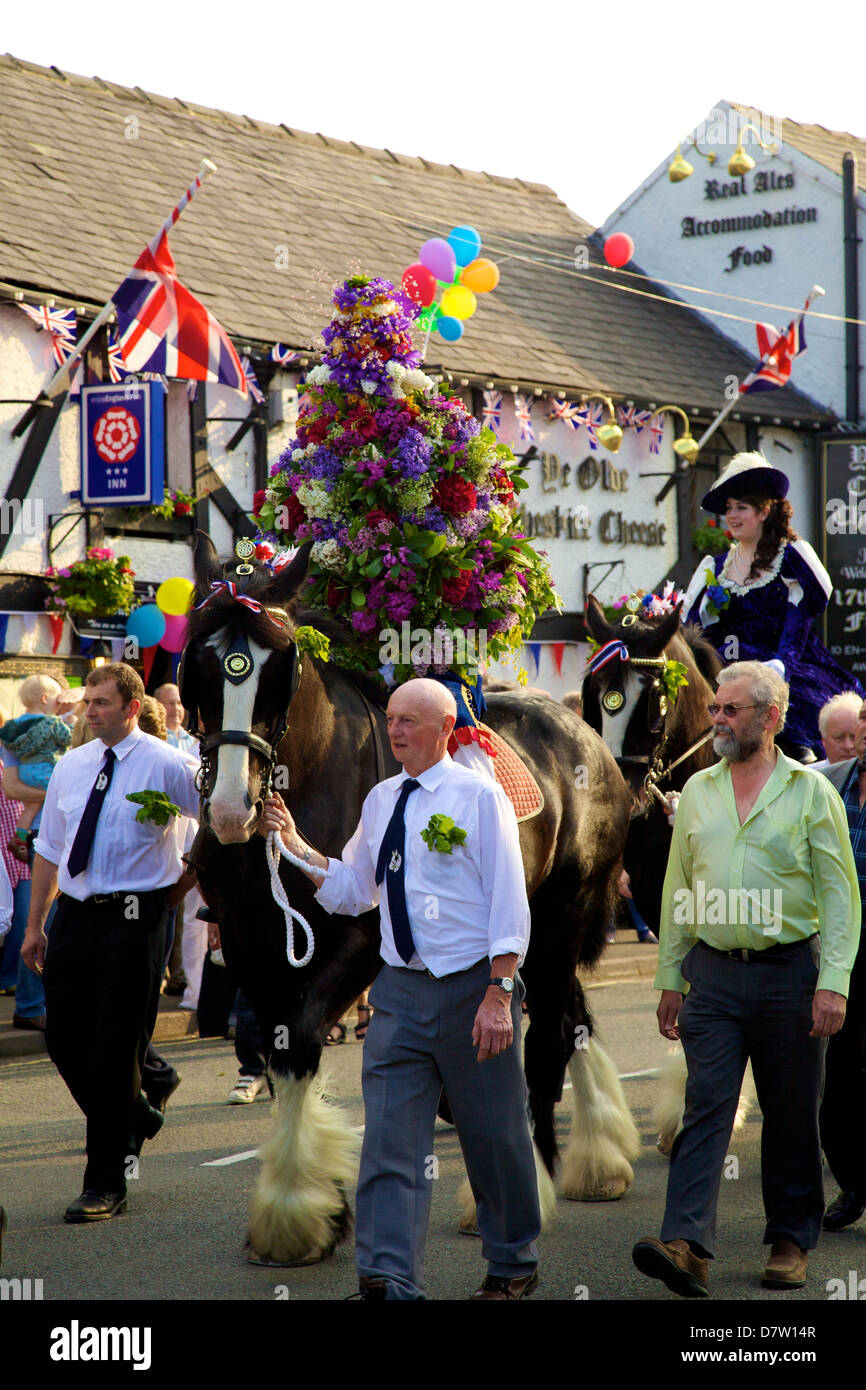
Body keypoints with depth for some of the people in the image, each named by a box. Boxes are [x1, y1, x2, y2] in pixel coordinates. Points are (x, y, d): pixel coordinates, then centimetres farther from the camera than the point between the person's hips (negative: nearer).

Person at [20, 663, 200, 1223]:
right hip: (74, 917, 6)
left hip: (134, 919, -5)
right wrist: (34, 924, 15)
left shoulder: (165, 766, -6)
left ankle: (106, 1185, 4)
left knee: (116, 1051, -4)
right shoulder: (72, 767, 10)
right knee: (65, 1039, 8)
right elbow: (49, 848, 16)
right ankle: (135, 1117, 35)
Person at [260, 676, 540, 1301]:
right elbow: (351, 890, 17)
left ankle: (513, 1267, 25)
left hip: (472, 989, -4)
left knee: (495, 1135, 8)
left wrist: (500, 994, -16)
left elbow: (509, 899, -9)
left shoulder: (479, 795, -5)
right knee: (391, 1138, -5)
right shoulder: (381, 800, 11)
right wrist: (294, 844, 3)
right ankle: (390, 1282, -6)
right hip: (401, 989, 5)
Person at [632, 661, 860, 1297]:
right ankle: (687, 1244, -15)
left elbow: (840, 893, -3)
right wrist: (670, 976, 11)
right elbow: (678, 888, 15)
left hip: (789, 971, -2)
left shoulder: (812, 791, -1)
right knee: (705, 1109, -7)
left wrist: (833, 981, -11)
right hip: (713, 975, 2)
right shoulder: (697, 790, 10)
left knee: (791, 1115, 6)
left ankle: (792, 1242, 18)